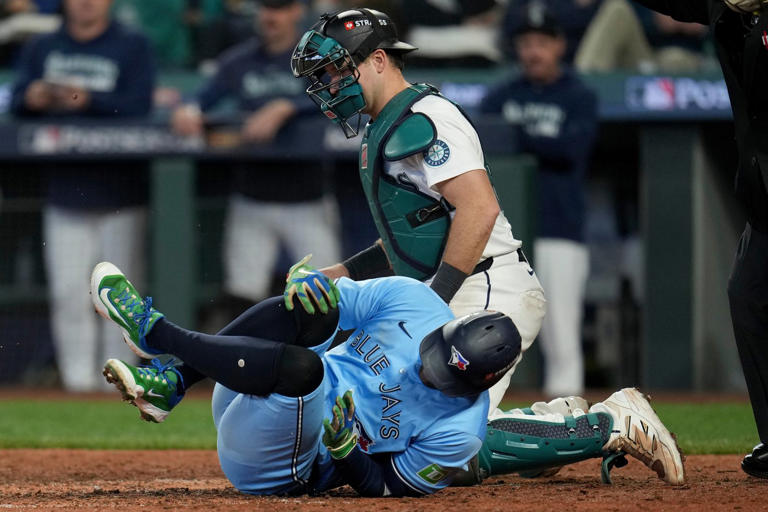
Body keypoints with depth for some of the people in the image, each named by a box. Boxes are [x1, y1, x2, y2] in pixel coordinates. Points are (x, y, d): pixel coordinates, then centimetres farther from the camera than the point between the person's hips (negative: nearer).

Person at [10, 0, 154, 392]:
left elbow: (138, 106, -9)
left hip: (120, 192, -3)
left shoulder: (132, 47, 3)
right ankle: (77, 373, 5)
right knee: (68, 290, 0)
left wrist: (88, 99, -23)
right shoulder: (41, 50, 13)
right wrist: (32, 98, -15)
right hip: (63, 193, 3)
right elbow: (16, 104, 8)